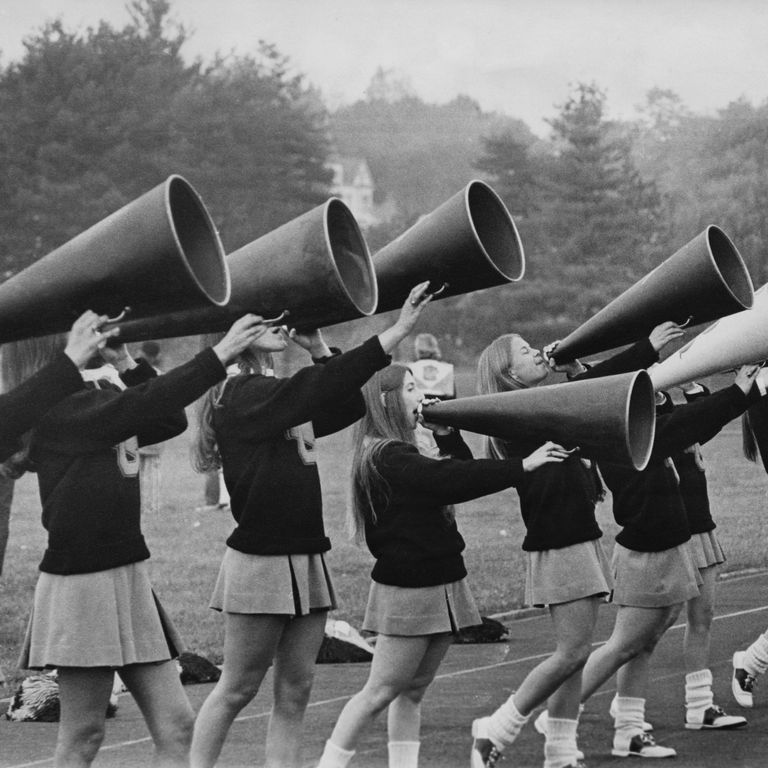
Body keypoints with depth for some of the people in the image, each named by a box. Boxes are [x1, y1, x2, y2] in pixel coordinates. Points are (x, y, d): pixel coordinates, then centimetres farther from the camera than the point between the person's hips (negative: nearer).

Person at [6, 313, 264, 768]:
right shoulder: (56, 410, -15)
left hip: (129, 578, 9)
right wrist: (219, 356, -28)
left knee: (175, 725, 3)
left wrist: (126, 363, 9)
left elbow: (171, 419, 18)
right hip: (81, 585, -9)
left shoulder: (98, 397, 13)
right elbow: (139, 408, -27)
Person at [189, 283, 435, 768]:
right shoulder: (241, 398, -14)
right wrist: (399, 331, -27)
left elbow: (349, 404, 16)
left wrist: (318, 348, 6)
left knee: (295, 693, 6)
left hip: (307, 561, 8)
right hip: (260, 562, -8)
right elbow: (317, 390, -24)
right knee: (237, 690, -1)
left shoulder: (282, 400, 13)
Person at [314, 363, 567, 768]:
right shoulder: (386, 457, -17)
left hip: (438, 587, 9)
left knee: (413, 689, 9)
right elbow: (454, 480, -27)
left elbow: (460, 473, 14)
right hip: (408, 592, -9)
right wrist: (522, 466, -27)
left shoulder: (399, 455, 15)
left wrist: (446, 434, 2)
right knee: (382, 691, -5)